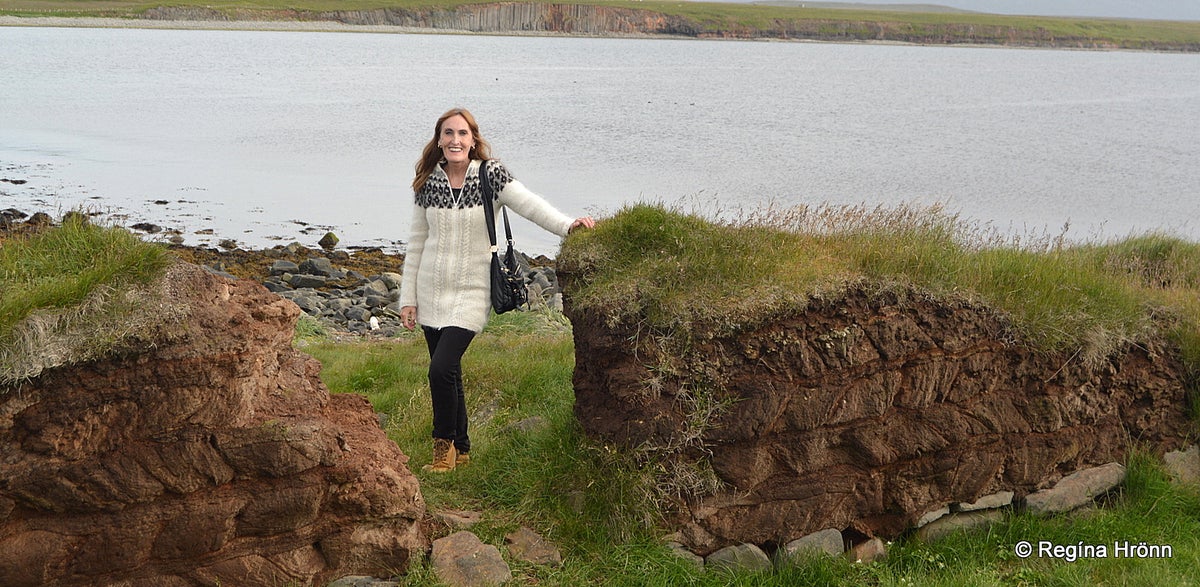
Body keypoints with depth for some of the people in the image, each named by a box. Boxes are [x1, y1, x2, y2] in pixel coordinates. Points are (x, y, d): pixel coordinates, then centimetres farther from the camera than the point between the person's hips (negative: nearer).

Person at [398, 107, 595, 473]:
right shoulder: (427, 183, 3)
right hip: (431, 291, 4)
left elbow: (530, 205, -18)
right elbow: (417, 243, 9)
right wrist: (408, 298, 8)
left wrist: (567, 225, -36)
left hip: (471, 292, -4)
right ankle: (460, 449, 24)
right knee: (447, 372, 9)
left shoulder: (490, 176, -6)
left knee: (441, 369, -15)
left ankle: (446, 444, 6)